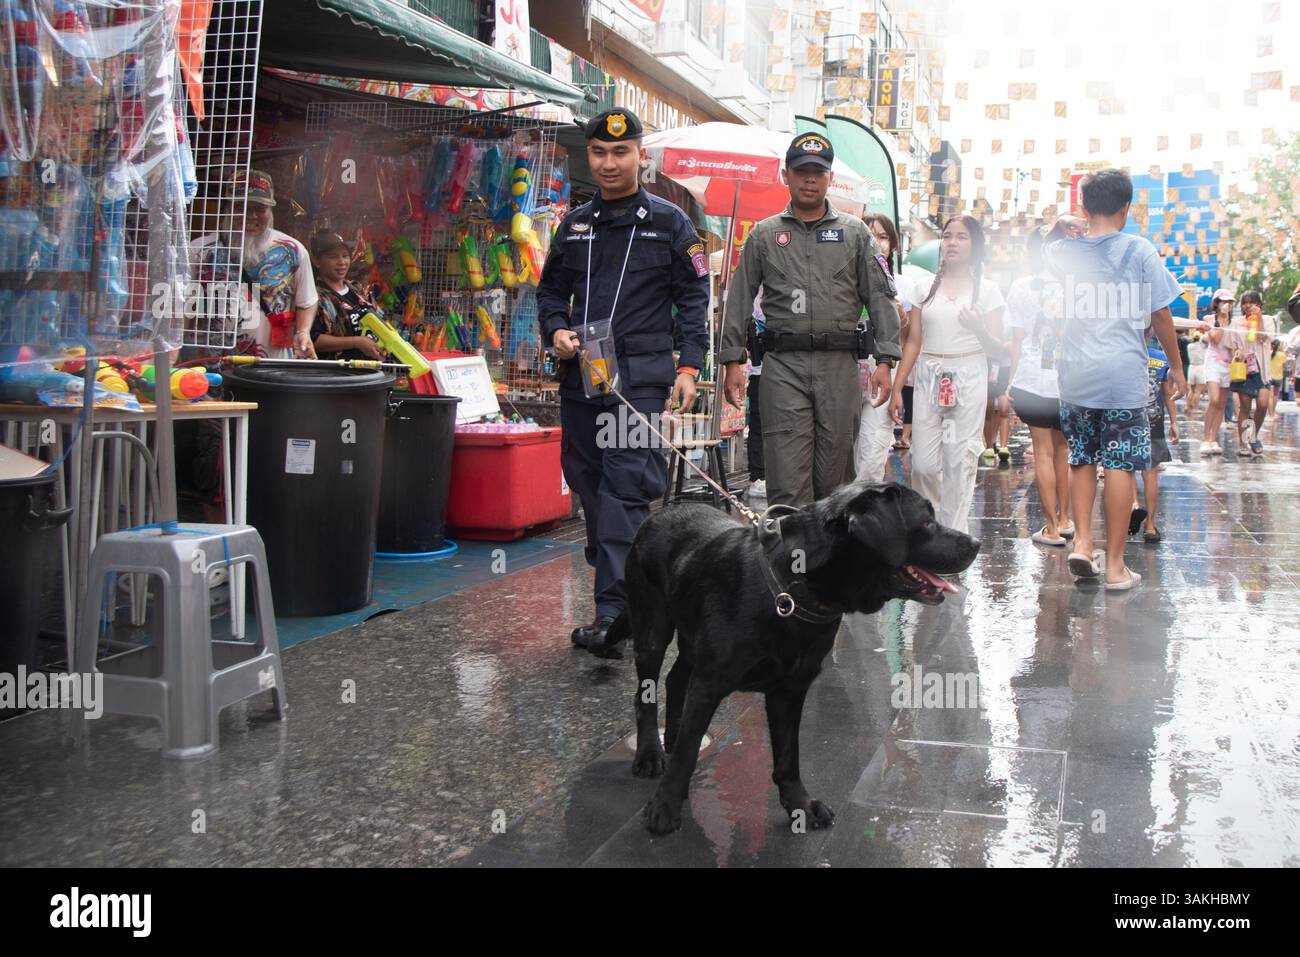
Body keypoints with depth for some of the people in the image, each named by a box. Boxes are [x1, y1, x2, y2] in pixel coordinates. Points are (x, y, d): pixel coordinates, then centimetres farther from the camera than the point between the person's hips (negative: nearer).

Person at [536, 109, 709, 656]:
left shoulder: (668, 222, 4)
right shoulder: (574, 224, 16)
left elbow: (694, 298, 3)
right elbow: (551, 289, 23)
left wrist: (688, 367, -7)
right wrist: (555, 332, 2)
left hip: (641, 379, -5)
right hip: (581, 376, 6)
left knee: (626, 489, -14)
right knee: (588, 485, 9)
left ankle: (613, 615, -18)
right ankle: (620, 586, 24)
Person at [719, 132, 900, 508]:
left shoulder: (855, 233, 12)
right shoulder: (764, 235, 12)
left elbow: (880, 297, 8)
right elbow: (738, 301, 11)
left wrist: (885, 360, -1)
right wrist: (732, 361, 2)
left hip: (840, 364, 1)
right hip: (783, 366, -1)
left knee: (835, 473, 6)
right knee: (787, 478, -8)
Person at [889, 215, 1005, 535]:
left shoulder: (987, 290, 5)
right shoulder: (926, 286, 10)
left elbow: (998, 349, 3)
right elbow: (913, 343, 10)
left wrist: (979, 329, -18)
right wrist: (897, 388, 4)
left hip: (968, 379, -2)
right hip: (929, 380, 2)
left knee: (960, 462, -2)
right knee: (923, 463, -1)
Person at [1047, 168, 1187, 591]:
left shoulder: (1062, 252, 4)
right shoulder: (1139, 251, -2)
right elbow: (1161, 316, 2)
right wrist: (1176, 367, 12)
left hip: (1076, 376, 3)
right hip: (1125, 374, -3)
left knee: (1081, 461, 15)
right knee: (1121, 466, 0)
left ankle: (1082, 543, 5)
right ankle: (1115, 564, 3)